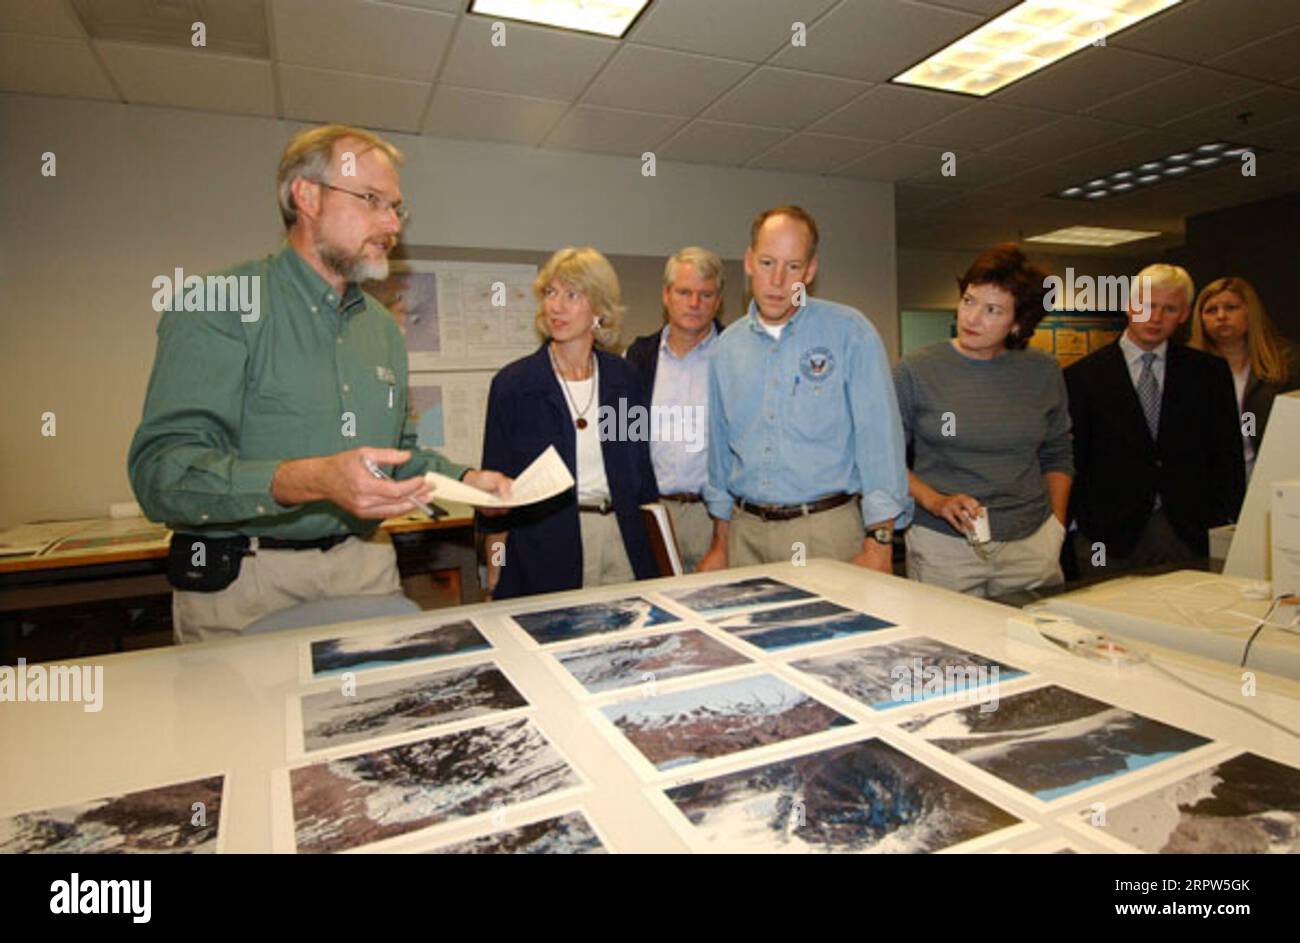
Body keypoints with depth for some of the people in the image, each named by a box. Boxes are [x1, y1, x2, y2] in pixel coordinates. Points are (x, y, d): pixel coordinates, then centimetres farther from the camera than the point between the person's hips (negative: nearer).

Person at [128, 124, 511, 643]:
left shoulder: (383, 327, 14)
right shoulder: (221, 307, -9)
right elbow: (161, 470, -19)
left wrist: (465, 479, 3)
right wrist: (308, 482, -33)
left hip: (367, 567, 6)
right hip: (246, 583, -5)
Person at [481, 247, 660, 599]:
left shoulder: (622, 378, 5)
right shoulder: (512, 383, -5)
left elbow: (641, 466, 11)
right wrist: (496, 576, -5)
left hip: (622, 543, 3)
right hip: (545, 553, -3)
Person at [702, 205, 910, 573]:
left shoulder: (850, 332, -5)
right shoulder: (728, 345, 8)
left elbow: (879, 437, -8)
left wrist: (879, 544, -14)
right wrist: (721, 543, 13)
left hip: (827, 530, -3)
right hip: (746, 532, 4)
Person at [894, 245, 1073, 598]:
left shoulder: (1042, 371, 6)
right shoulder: (915, 370, -4)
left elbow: (1058, 456, 15)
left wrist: (1056, 526, 8)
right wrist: (934, 501, -14)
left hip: (1031, 544, 3)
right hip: (942, 545, -2)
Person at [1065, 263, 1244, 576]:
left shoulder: (1209, 372, 9)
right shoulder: (1083, 376, 0)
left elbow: (1227, 457, 10)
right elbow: (1072, 461, 0)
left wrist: (1226, 527, 2)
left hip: (1189, 533, 2)